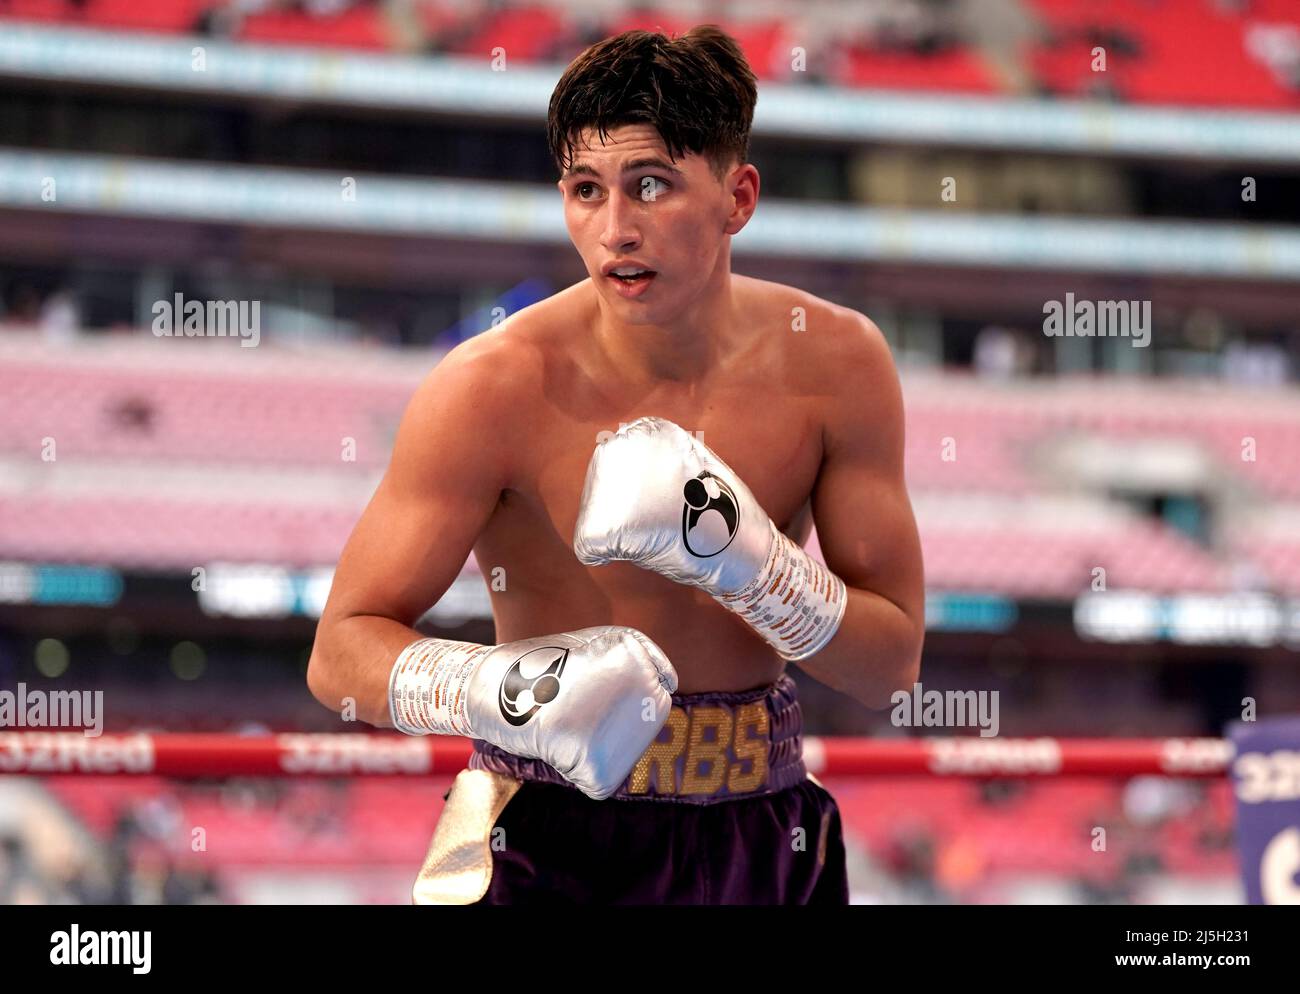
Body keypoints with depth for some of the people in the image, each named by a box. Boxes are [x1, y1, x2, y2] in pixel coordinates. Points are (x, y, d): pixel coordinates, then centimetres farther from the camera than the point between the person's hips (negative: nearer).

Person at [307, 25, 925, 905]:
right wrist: (508, 691, -32)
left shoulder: (835, 364, -7)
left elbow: (892, 666, -5)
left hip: (764, 847, 3)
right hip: (553, 853, -3)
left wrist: (732, 553, -22)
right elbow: (342, 651, -13)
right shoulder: (494, 388, -16)